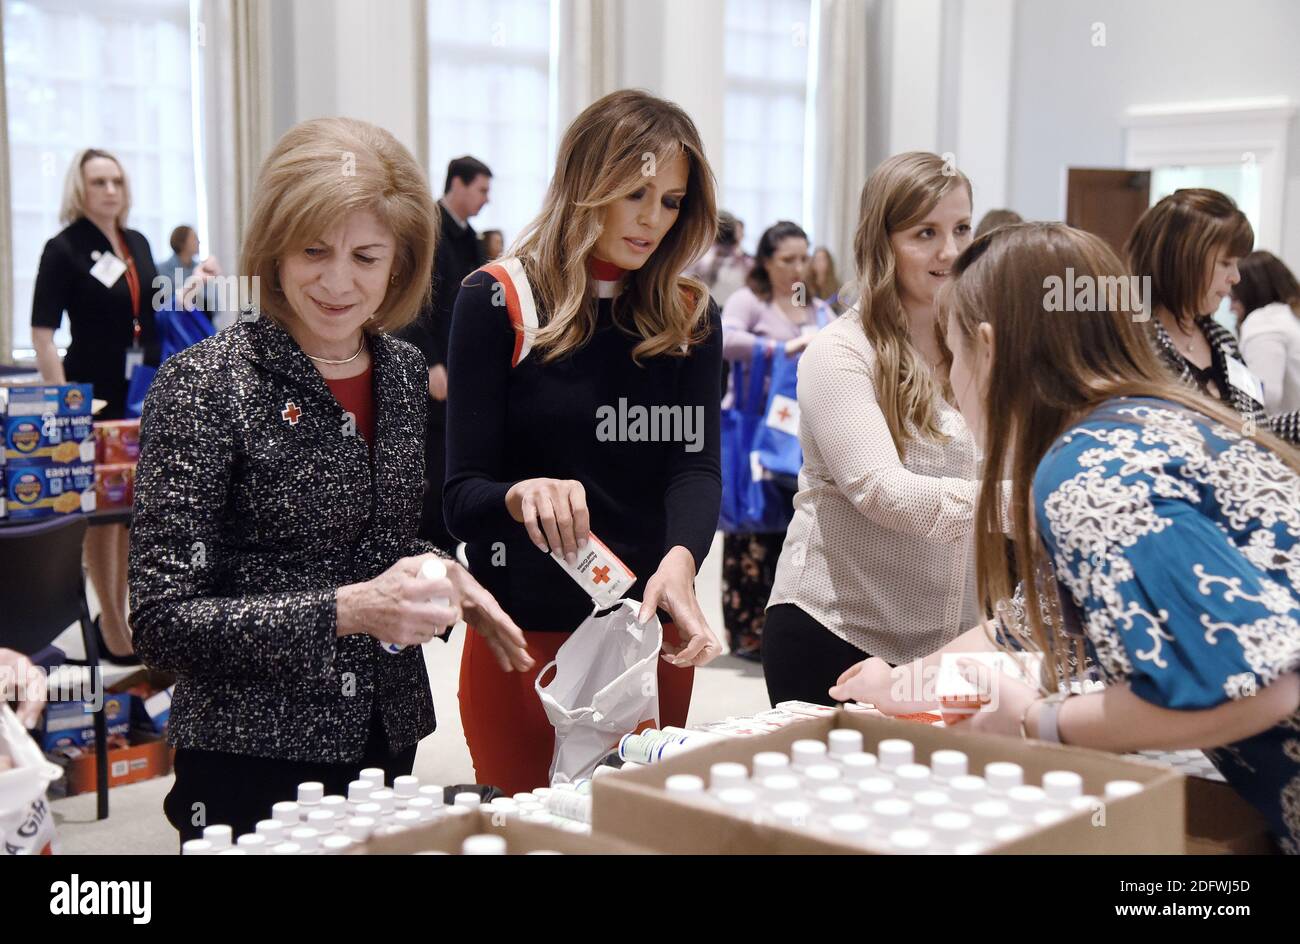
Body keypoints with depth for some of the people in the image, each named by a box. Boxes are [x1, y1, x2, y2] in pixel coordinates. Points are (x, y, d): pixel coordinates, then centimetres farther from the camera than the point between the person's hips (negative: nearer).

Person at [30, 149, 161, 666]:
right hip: (95, 397, -6)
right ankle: (111, 623, 14)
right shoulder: (63, 249, -10)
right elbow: (42, 333, -15)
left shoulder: (138, 243, 9)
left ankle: (117, 614, 27)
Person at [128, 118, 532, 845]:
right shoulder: (206, 385, -14)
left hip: (387, 743, 6)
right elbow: (164, 622, -16)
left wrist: (438, 580, -3)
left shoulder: (404, 372, 4)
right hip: (253, 762, -5)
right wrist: (345, 612, -25)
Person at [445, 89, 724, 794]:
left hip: (654, 631, 4)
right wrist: (520, 495, -32)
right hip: (526, 634, -3)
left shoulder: (690, 315, 6)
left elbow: (698, 463, -7)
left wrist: (679, 561, -28)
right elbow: (461, 497, -9)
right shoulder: (497, 301, -6)